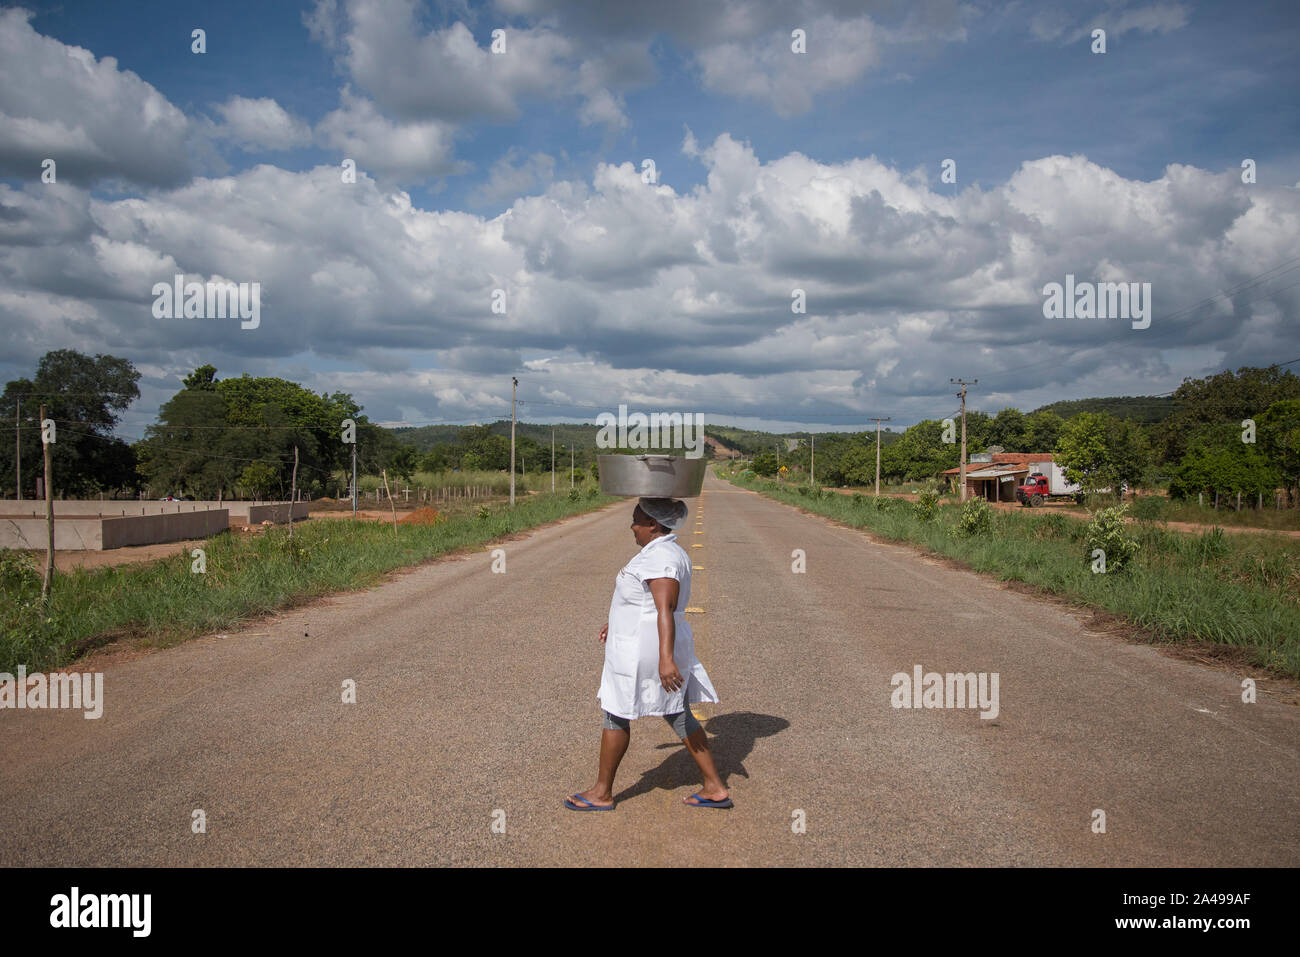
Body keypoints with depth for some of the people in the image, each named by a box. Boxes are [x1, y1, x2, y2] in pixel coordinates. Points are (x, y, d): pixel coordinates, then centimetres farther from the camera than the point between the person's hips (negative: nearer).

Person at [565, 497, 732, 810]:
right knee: (679, 716, 13)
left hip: (641, 651, -10)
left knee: (616, 716, 6)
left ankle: (602, 793, 19)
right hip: (661, 646, 10)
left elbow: (666, 610, -31)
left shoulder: (659, 557, -20)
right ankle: (715, 788, 15)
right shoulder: (670, 553, 12)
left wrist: (666, 658, -39)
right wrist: (618, 622, 33)